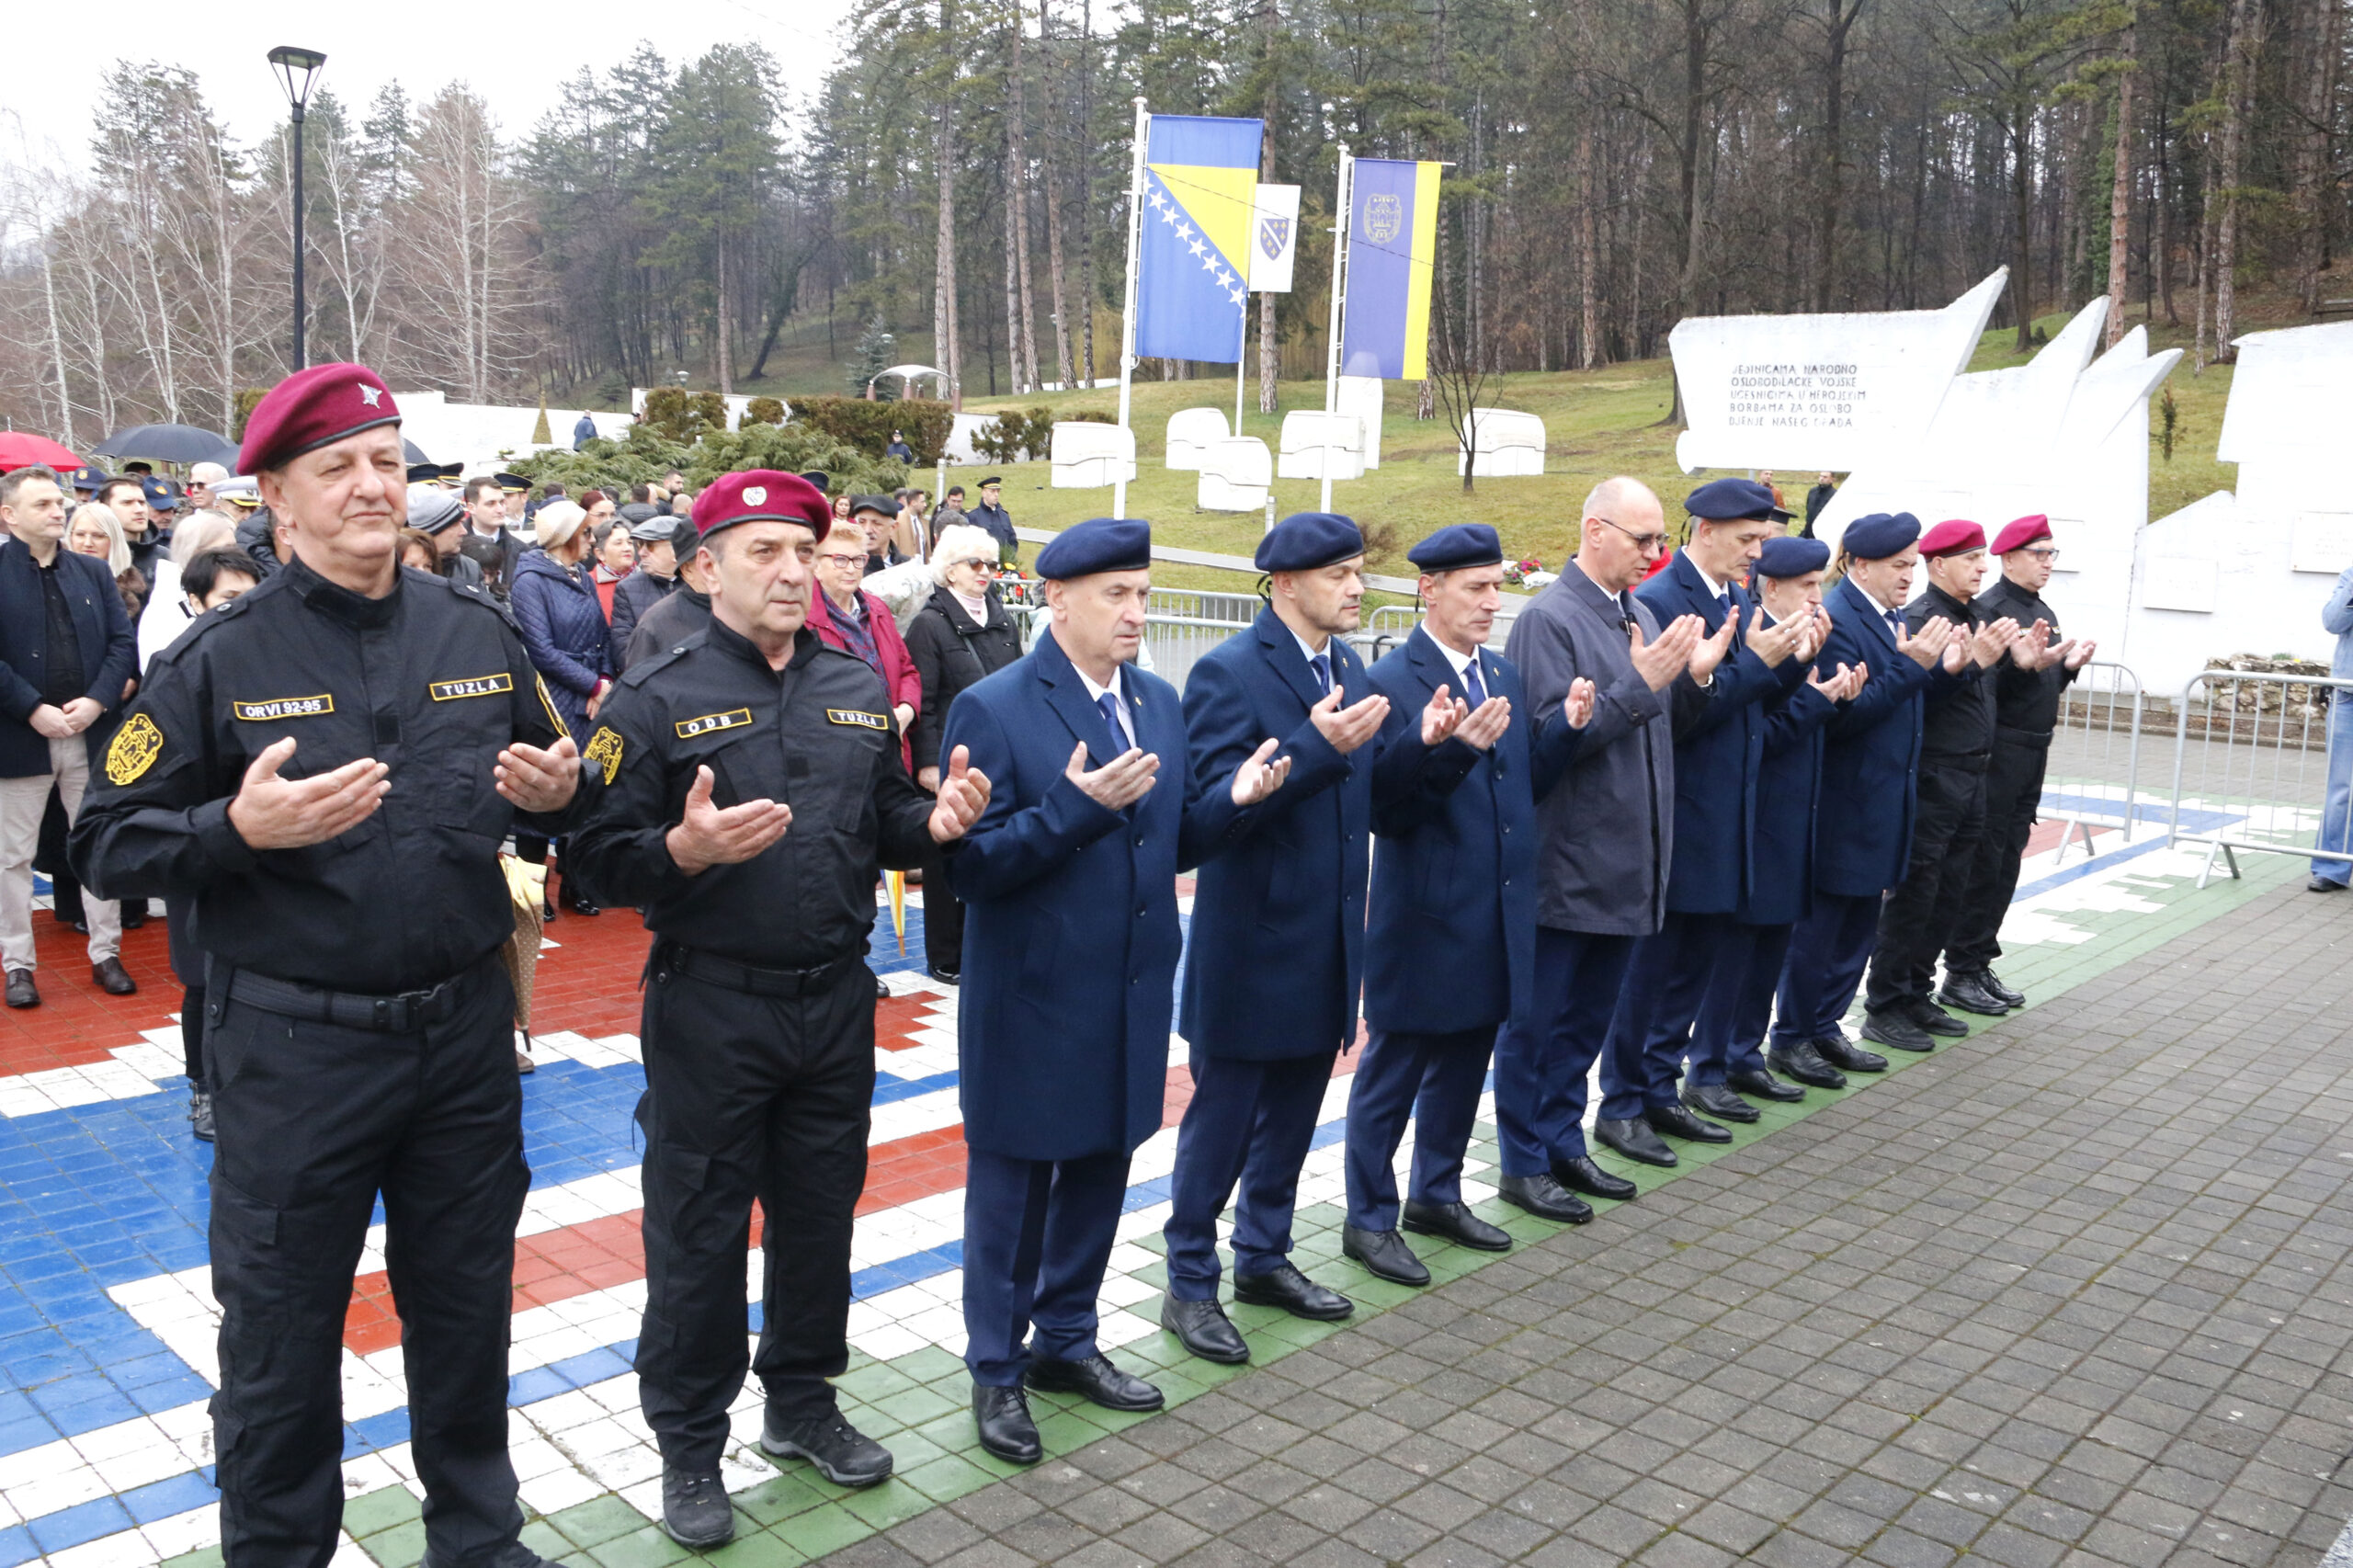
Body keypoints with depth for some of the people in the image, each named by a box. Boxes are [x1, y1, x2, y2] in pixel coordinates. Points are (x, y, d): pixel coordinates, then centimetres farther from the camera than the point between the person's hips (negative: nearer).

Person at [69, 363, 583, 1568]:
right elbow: (106, 848, -6)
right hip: (294, 1050, -3)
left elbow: (551, 781, 14)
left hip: (466, 1029, 3)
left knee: (466, 1309, 18)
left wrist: (557, 790, -9)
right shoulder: (218, 659, -7)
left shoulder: (477, 633, 2)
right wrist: (239, 829, -24)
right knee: (280, 1331, 12)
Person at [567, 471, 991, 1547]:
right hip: (711, 1007, -4)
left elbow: (885, 823, 12)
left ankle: (802, 1400, 38)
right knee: (699, 1229, 8)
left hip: (837, 1002, 5)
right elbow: (603, 856, -11)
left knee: (820, 1210, 17)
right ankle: (689, 1445, 26)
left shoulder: (857, 689, 6)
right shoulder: (658, 696, -8)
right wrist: (686, 849, -30)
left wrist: (936, 821, -9)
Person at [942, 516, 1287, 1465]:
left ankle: (1066, 1341, 39)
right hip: (1032, 1001, -6)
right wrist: (1074, 806, -29)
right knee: (1013, 1181, 9)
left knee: (1100, 1169, 19)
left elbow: (1171, 844, 11)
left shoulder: (1159, 702, 6)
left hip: (1131, 995, 6)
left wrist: (1233, 800, -9)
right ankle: (997, 1368, 28)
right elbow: (969, 865, -18)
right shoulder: (993, 709, -14)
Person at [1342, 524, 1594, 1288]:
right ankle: (1369, 1219, 21)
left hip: (1496, 914, 8)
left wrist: (1566, 726, -5)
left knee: (1465, 1060, 19)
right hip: (1426, 916, -7)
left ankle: (1437, 1195, 37)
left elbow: (1526, 782, 10)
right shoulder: (1392, 682, -15)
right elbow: (1382, 807, -22)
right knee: (1393, 1070, 6)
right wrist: (1449, 748, -34)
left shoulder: (1502, 674, 9)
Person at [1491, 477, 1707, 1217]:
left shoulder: (1642, 616, 11)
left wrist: (1693, 676, -3)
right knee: (1537, 1020, 5)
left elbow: (1658, 730, 14)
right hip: (1564, 868, -8)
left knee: (1588, 1016, 17)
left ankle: (1562, 1143, 31)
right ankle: (1524, 1163, 17)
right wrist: (1641, 683, -21)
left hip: (1623, 863, 8)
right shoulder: (1549, 618, -13)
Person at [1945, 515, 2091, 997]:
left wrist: (2069, 665, 3)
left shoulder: (2044, 613, 16)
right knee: (1984, 862, -5)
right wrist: (2025, 665, -31)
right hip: (1998, 752, -9)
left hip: (2033, 751, 9)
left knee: (2007, 863, 12)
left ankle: (1980, 962, 19)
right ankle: (1961, 970, 3)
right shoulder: (1989, 608, -12)